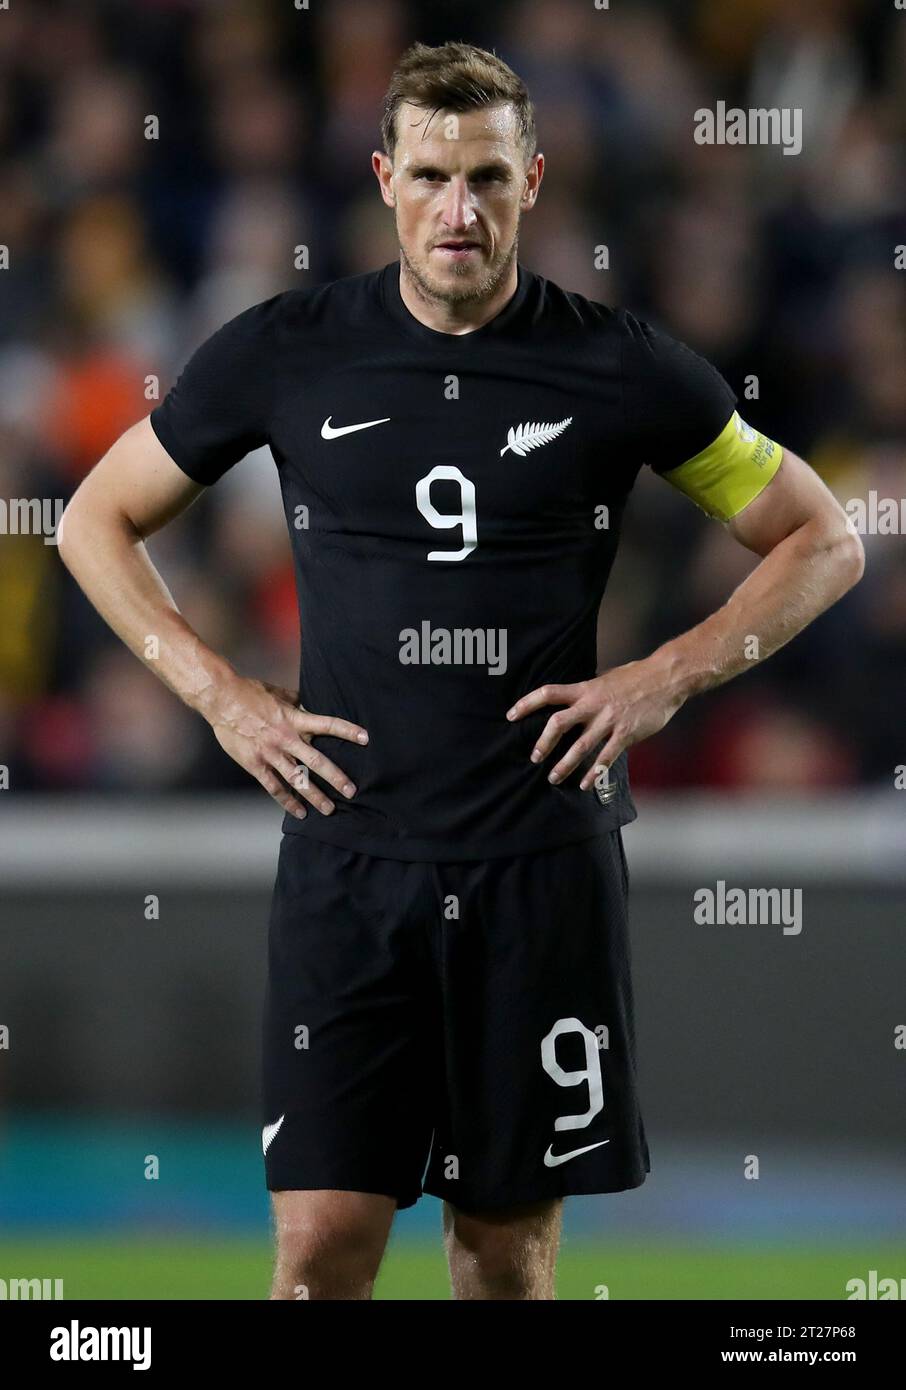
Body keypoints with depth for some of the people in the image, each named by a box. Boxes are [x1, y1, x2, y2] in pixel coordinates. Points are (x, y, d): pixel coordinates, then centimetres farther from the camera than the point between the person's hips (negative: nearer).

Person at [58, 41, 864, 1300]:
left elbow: (823, 544, 11)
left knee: (510, 1239, 5)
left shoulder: (621, 369, 1)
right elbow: (98, 521, 14)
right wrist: (219, 696, 3)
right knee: (323, 1234, -8)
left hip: (545, 858, 0)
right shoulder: (286, 353, 2)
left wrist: (669, 677, -2)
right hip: (349, 853, 0)